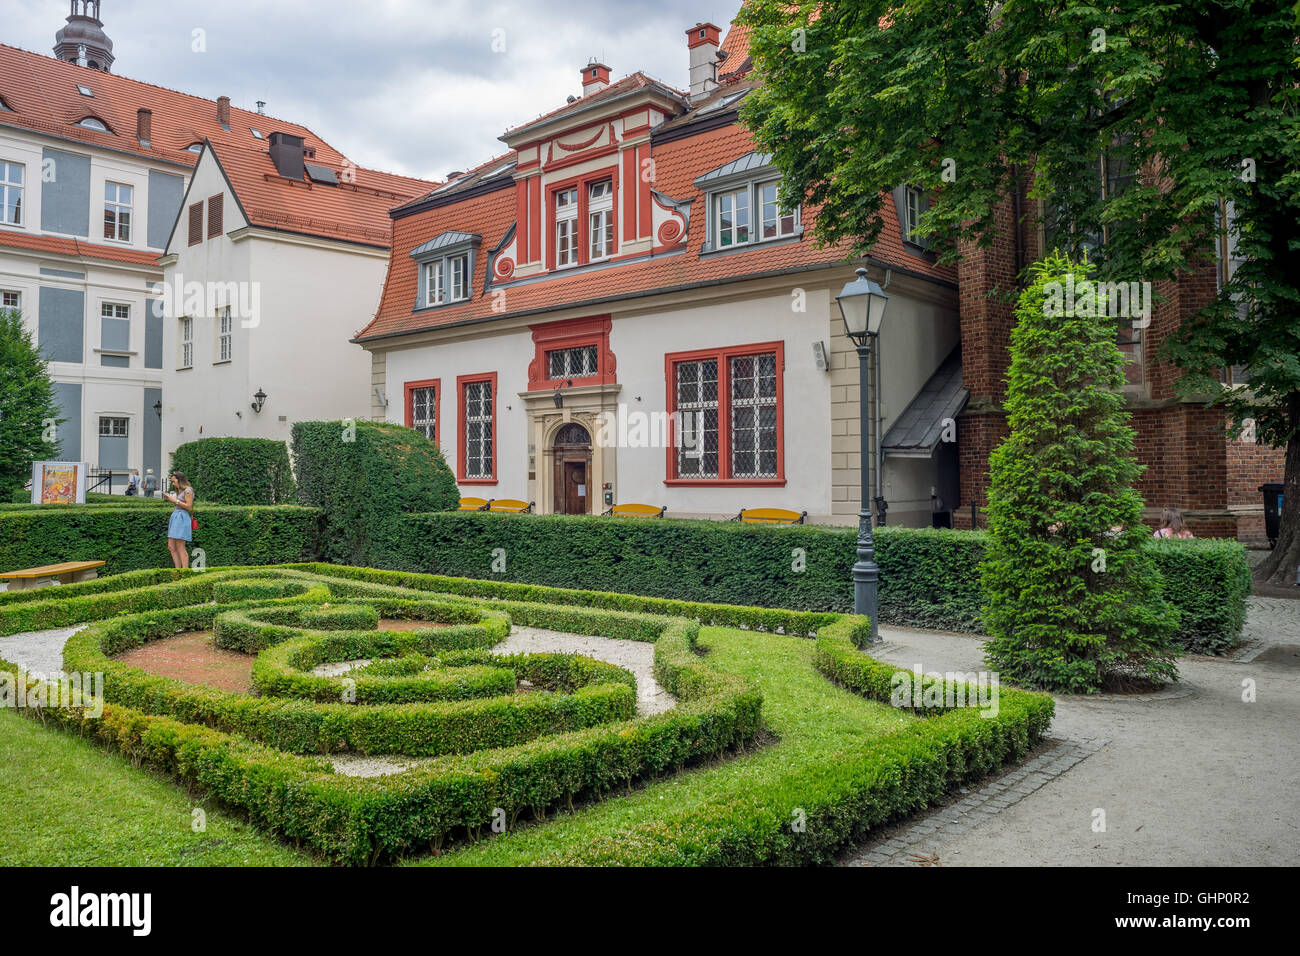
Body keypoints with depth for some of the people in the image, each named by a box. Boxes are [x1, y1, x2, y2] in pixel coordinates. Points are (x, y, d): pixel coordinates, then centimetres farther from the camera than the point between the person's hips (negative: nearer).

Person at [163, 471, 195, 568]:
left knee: (180, 548, -11)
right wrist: (170, 499, 12)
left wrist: (175, 500, -11)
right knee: (171, 547, 5)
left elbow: (188, 506, -12)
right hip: (175, 517, 9)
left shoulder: (188, 490, -7)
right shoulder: (179, 491, 20)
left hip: (182, 518, -9)